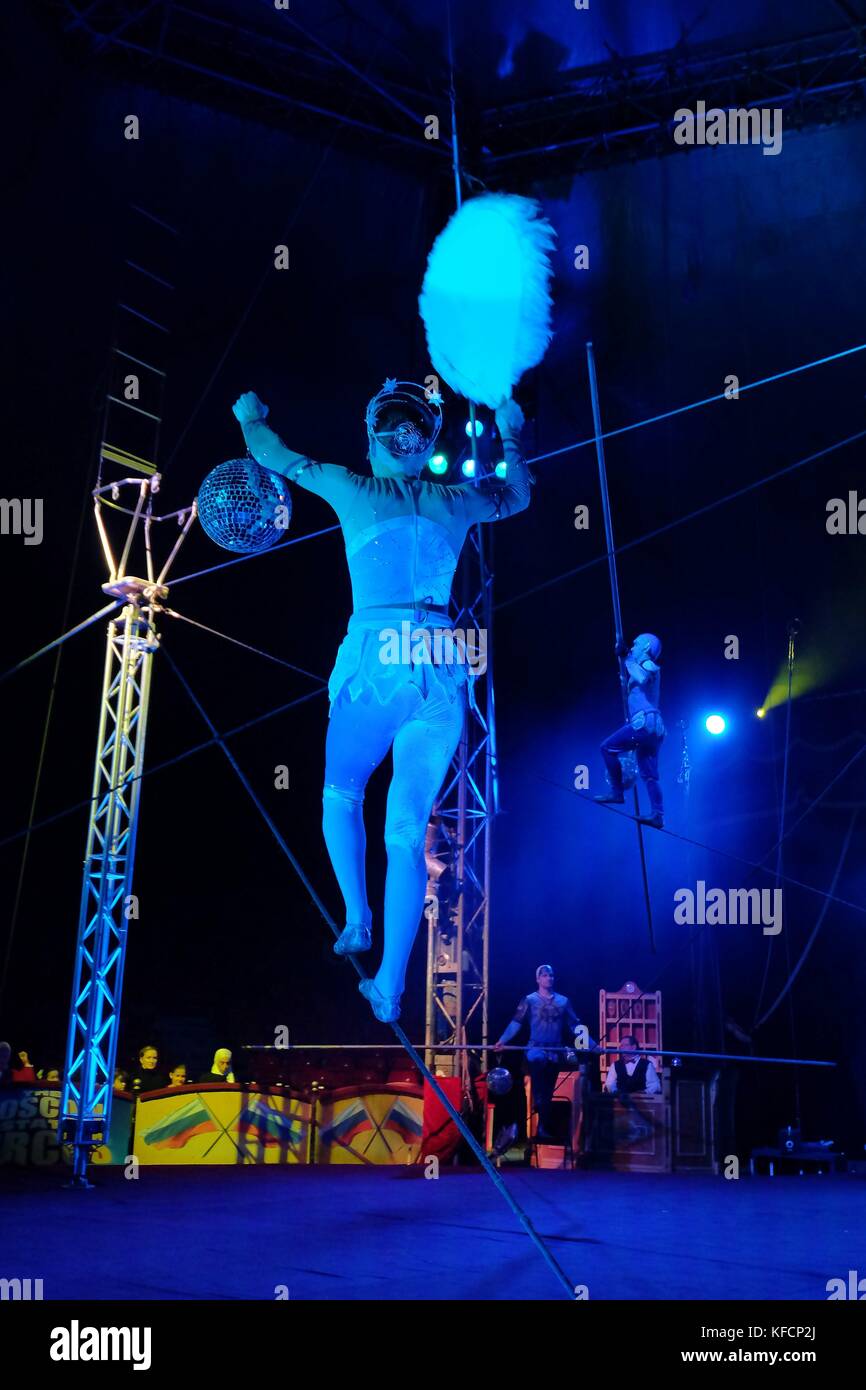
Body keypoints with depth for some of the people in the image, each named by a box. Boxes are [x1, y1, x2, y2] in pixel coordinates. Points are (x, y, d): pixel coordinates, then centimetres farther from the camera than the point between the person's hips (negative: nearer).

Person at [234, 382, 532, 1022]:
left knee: (341, 795, 23)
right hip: (443, 661, 2)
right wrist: (511, 434, 52)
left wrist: (251, 417, 46)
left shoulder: (350, 489, 9)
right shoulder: (457, 502, 14)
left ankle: (357, 919, 12)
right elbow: (519, 494, 36)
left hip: (375, 656, -2)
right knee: (407, 831, 4)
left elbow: (273, 453, 25)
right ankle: (390, 985, 0)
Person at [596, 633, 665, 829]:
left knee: (608, 748, -8)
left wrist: (629, 663, -10)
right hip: (653, 726, 10)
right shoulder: (644, 668, 27)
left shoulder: (649, 665, -1)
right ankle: (657, 815, -4)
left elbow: (642, 678, -25)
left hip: (645, 722, -10)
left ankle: (617, 792, -9)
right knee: (649, 774, 3)